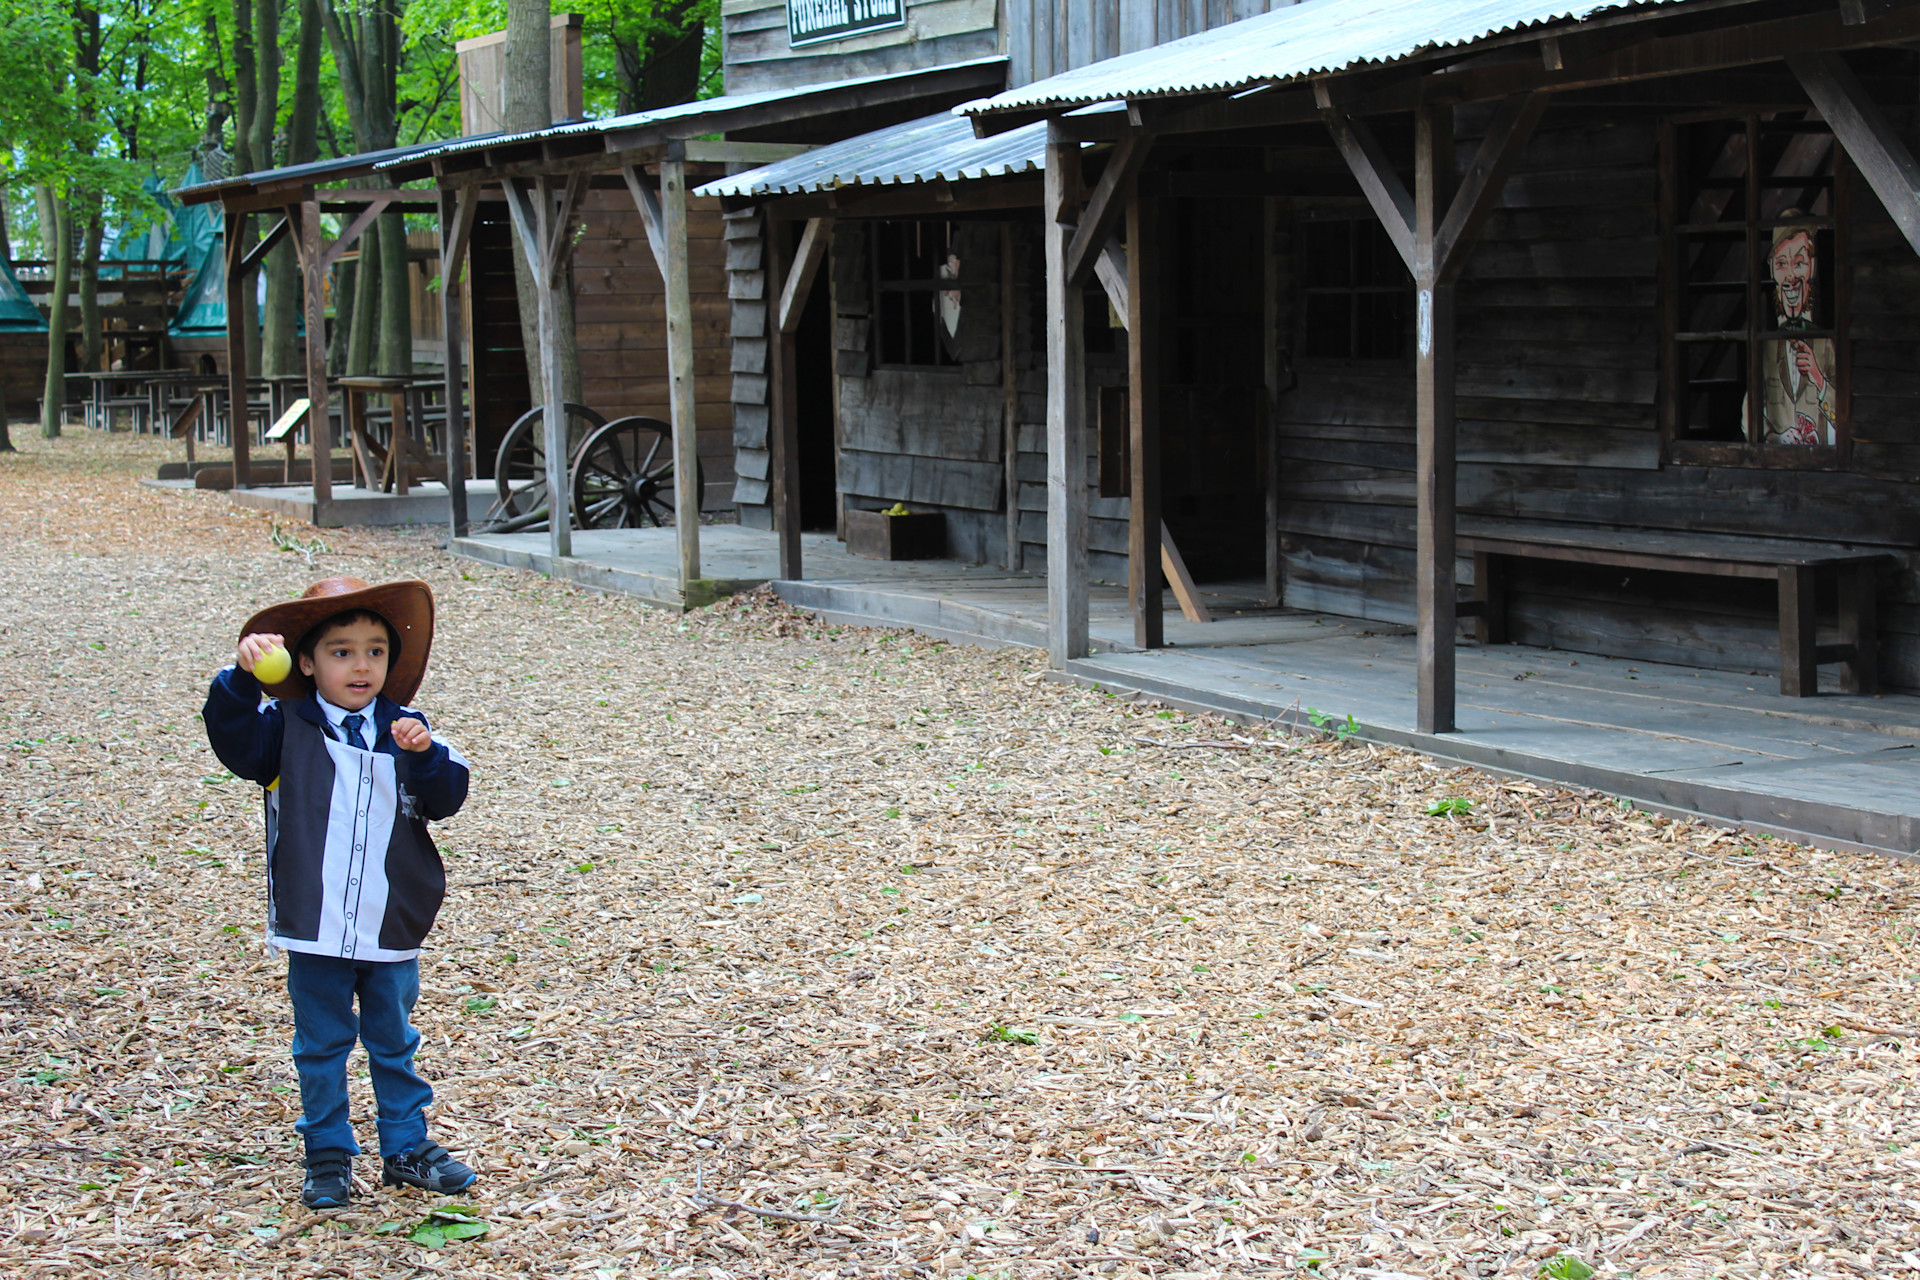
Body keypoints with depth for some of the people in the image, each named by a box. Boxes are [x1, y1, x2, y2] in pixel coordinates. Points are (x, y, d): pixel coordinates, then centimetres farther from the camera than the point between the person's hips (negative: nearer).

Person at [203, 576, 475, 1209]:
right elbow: (233, 736, -22)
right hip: (314, 931, -2)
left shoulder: (403, 730, 1)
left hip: (391, 930, 2)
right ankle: (328, 1156, 23)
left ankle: (407, 1149, 29)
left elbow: (446, 798, -7)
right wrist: (243, 676, -38)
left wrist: (425, 755, -26)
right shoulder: (286, 730, -4)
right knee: (321, 1048, 10)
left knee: (394, 1045, 16)